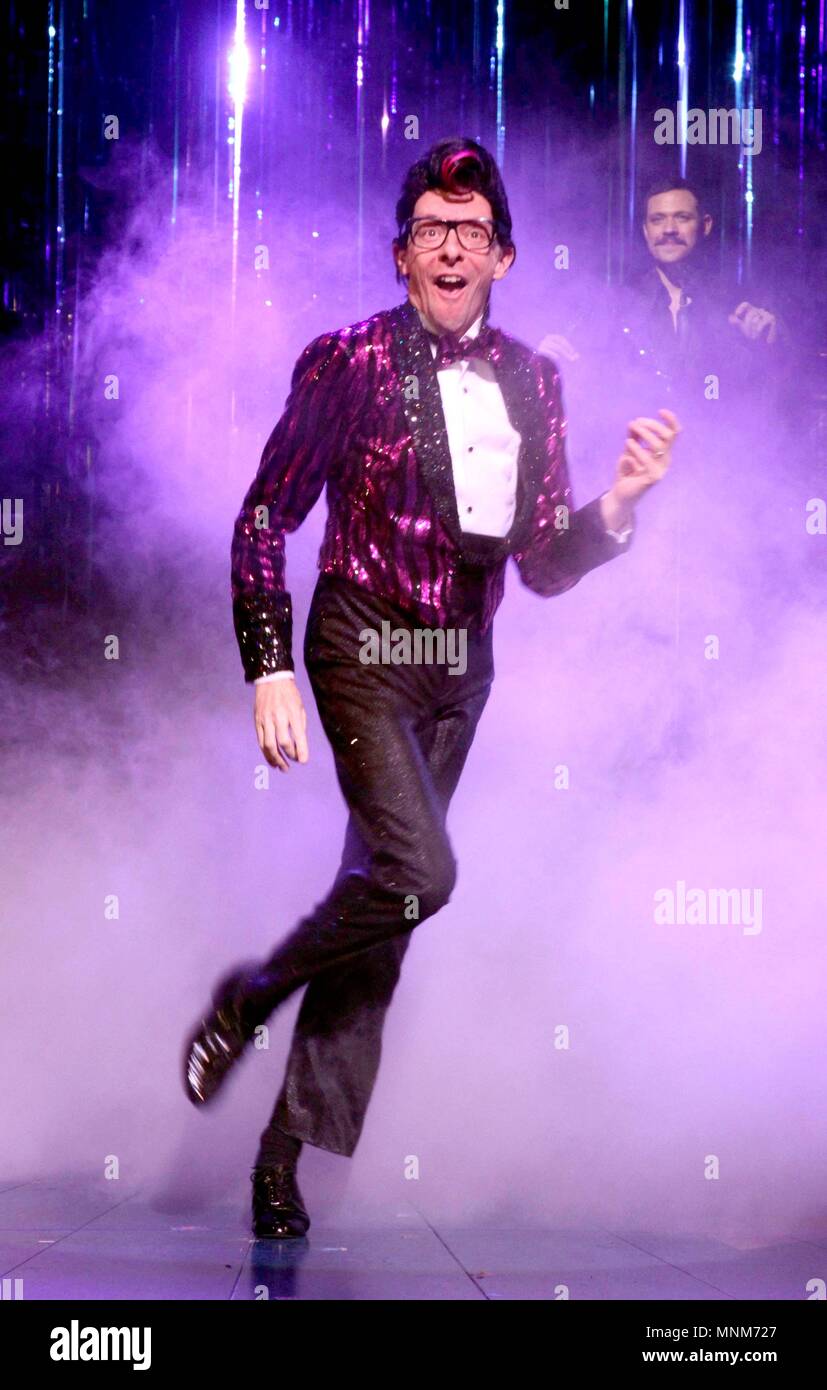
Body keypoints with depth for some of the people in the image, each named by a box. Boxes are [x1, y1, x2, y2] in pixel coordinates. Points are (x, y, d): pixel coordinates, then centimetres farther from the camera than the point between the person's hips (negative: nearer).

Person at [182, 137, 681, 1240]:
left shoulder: (531, 381, 6)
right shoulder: (346, 362, -6)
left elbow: (547, 566, 6)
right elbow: (263, 521, -4)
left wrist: (622, 500, -13)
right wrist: (269, 671, -12)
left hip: (463, 668, 5)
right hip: (363, 647, -5)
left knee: (383, 892, 6)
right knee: (420, 872, -23)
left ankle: (289, 1150, 15)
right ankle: (248, 1000, 3)